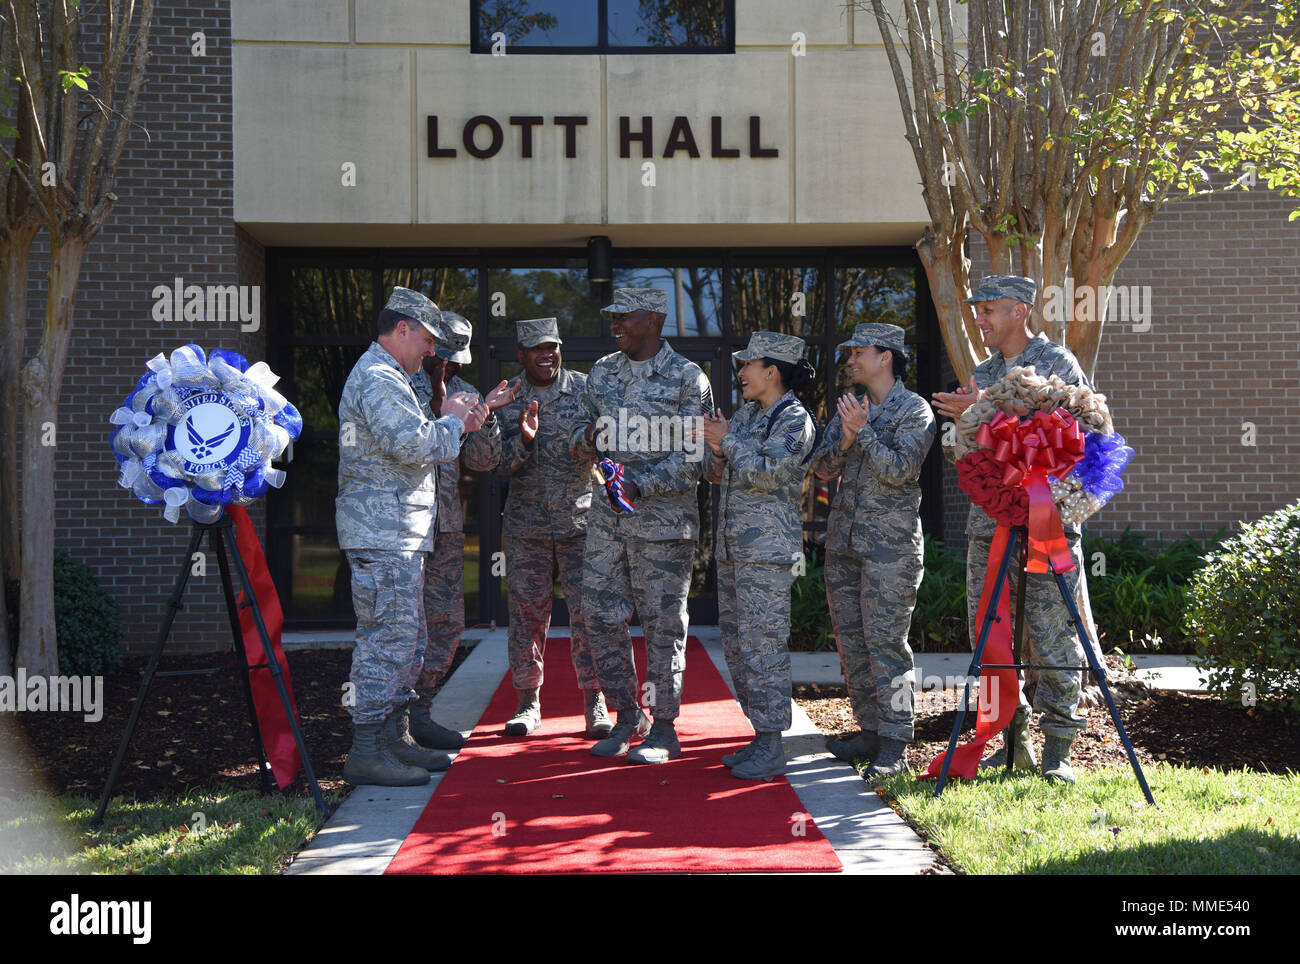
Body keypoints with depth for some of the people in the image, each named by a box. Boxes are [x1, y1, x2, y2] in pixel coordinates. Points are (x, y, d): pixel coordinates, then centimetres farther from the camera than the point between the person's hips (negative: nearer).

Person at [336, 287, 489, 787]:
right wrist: (450, 420, -6)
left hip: (396, 532, 11)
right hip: (382, 529, -11)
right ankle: (366, 751, -6)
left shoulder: (384, 377, 23)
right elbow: (413, 445, -23)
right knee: (387, 638, -10)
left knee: (407, 637, 14)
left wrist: (457, 425, 14)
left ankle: (393, 736, 20)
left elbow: (408, 445, 25)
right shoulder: (378, 378, -13)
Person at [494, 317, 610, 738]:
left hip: (581, 520, -1)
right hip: (526, 525, 1)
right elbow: (500, 466, 0)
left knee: (587, 611, -3)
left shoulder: (585, 389, 2)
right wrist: (523, 439, -19)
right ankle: (528, 701, 18)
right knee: (527, 613, 5)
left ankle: (595, 703, 7)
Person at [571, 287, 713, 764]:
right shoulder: (601, 373, 13)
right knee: (602, 619, 6)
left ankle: (663, 729, 12)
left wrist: (643, 484, -21)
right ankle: (626, 717, 22)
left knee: (663, 623, 1)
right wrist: (587, 439, -7)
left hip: (663, 521, -5)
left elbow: (694, 456, -9)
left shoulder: (687, 378, -4)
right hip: (605, 518, 5)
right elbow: (584, 442, 18)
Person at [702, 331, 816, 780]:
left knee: (762, 643, -9)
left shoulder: (795, 419, -7)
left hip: (768, 549, -9)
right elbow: (715, 473, 17)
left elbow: (767, 473, -19)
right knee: (736, 643, 11)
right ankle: (760, 737, 20)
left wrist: (729, 440, -10)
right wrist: (717, 451, -4)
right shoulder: (746, 413, 17)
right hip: (732, 545, 9)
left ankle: (770, 748, -2)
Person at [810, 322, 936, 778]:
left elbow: (901, 470, -15)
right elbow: (821, 467, 7)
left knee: (885, 642, -8)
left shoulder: (914, 410, -4)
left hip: (890, 545, -7)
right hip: (844, 542, 7)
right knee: (851, 640, 9)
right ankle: (870, 730, 18)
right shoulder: (848, 407, 16)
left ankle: (895, 744, -3)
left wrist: (863, 431, -17)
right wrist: (845, 439, -12)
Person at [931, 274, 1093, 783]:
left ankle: (1057, 749, 7)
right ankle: (1013, 739, 19)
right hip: (989, 525, 6)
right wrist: (962, 421, -4)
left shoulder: (1058, 364, -1)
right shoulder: (983, 374, 18)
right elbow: (957, 455, 18)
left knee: (1053, 640, -3)